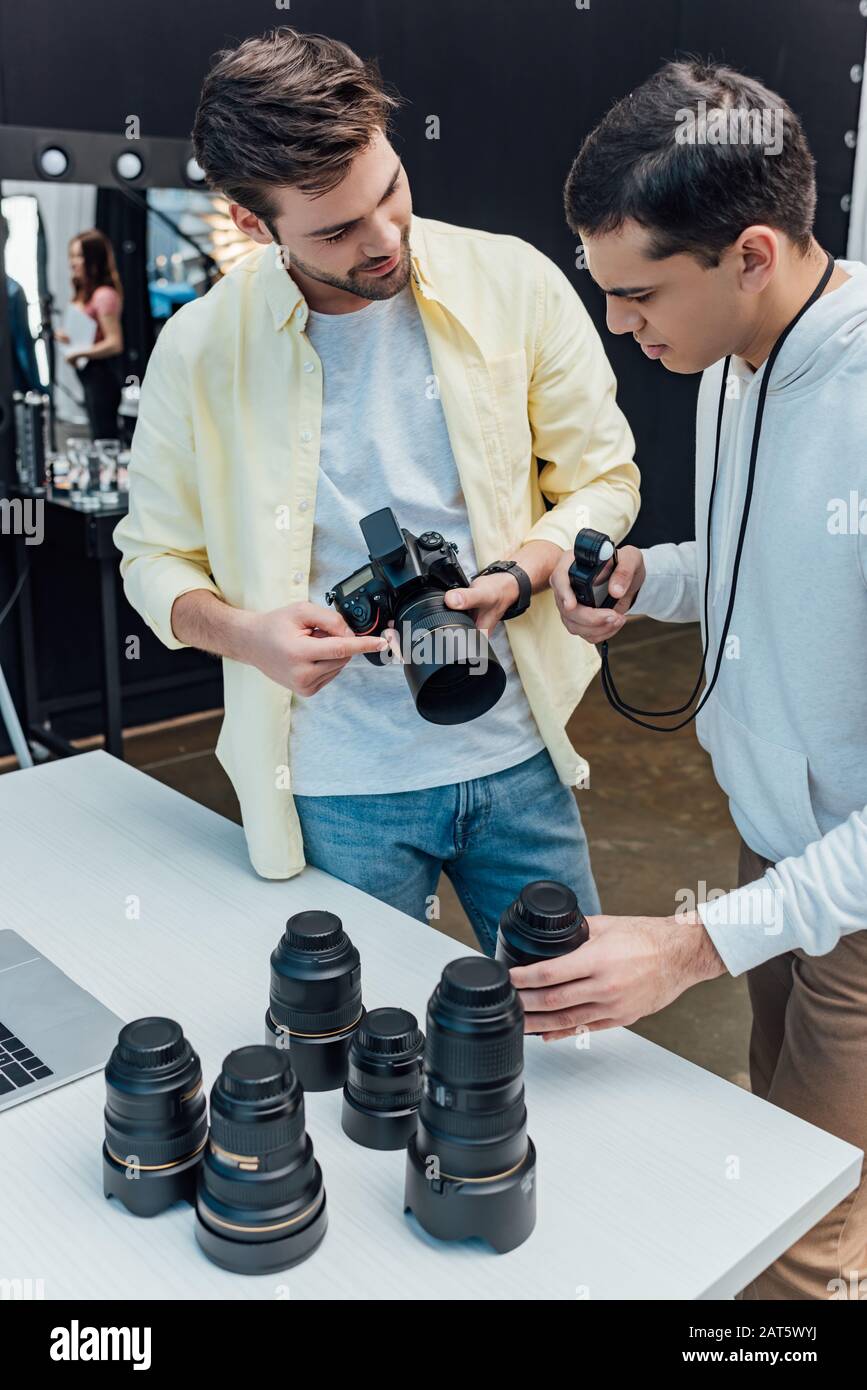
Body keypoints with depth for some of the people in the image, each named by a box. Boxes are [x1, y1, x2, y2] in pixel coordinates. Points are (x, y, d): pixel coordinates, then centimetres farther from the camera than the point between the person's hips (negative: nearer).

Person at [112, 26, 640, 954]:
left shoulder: (514, 283, -6)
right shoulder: (199, 348, -7)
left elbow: (604, 478, 3)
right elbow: (154, 555, 4)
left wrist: (517, 577, -17)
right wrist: (241, 630, -17)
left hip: (515, 755, 2)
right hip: (334, 792, -1)